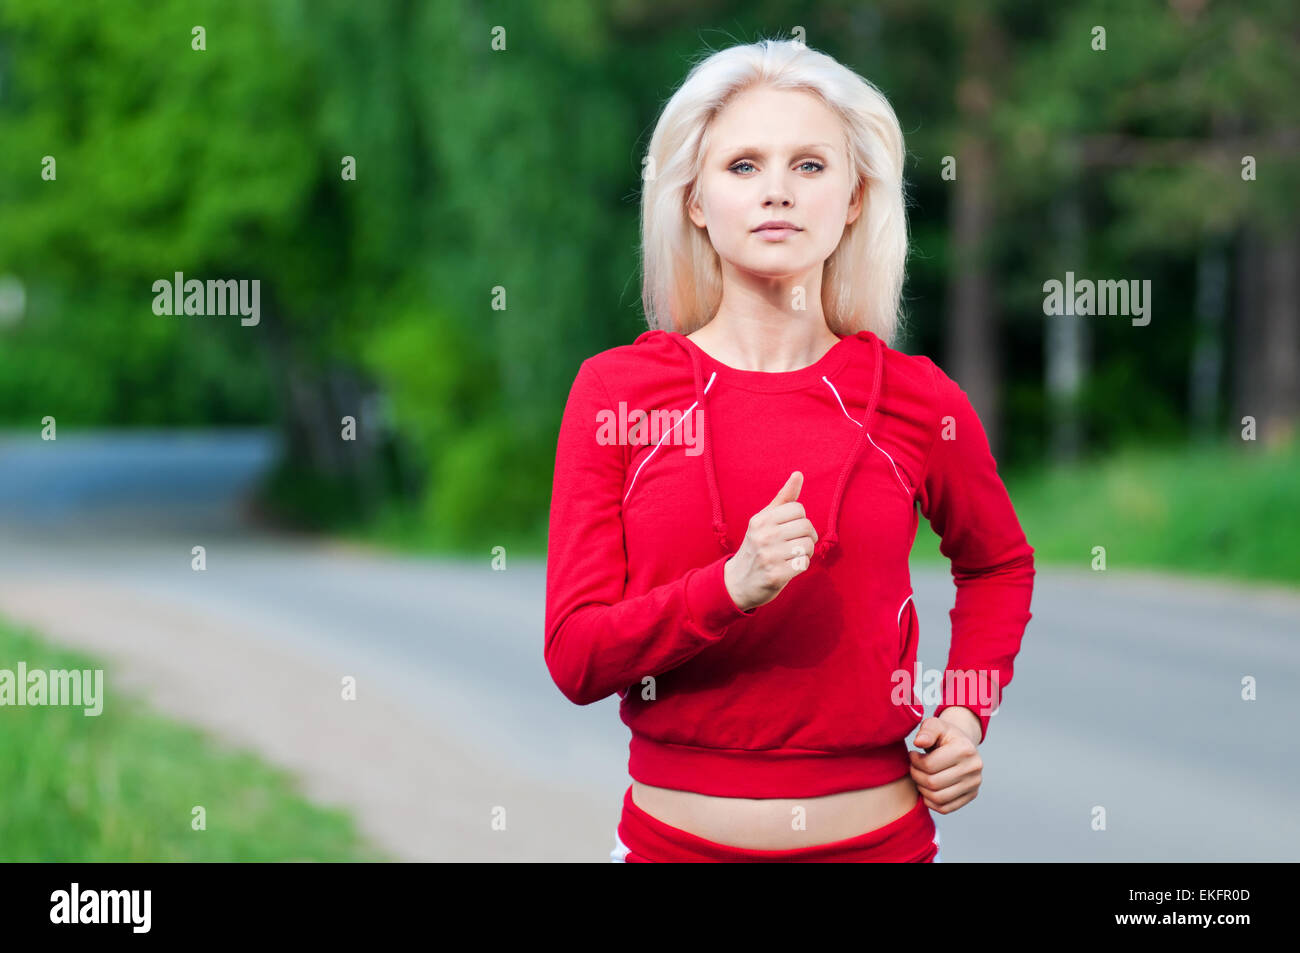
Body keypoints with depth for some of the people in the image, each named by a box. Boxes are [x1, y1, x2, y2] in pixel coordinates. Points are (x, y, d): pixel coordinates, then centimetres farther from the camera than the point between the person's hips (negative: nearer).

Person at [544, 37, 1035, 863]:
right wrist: (732, 587, -23)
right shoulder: (615, 391, -4)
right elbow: (575, 657, -9)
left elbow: (1000, 565, 18)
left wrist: (968, 713, 3)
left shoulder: (918, 399, -2)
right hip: (677, 833, 0)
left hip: (878, 834, 1)